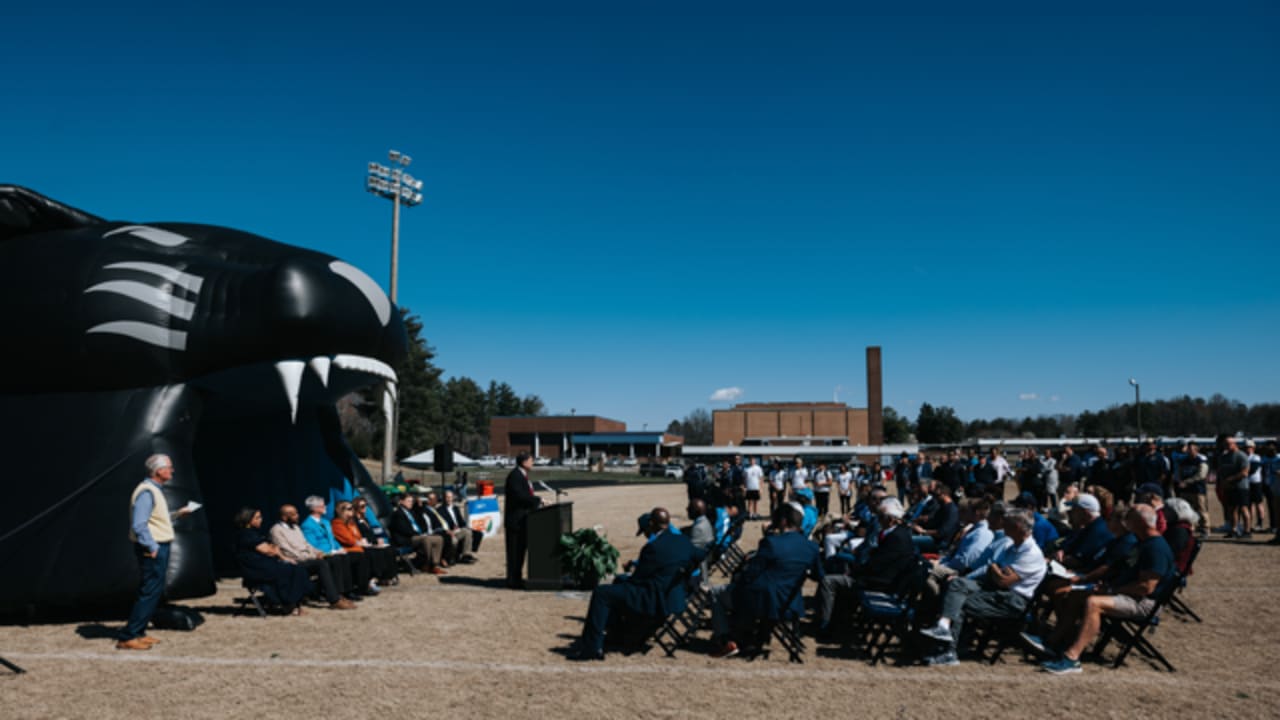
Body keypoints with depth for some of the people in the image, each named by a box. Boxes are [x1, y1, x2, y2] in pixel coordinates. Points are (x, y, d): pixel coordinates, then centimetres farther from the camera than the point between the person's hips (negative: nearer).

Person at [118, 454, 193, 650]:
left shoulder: (156, 490, 16)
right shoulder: (146, 492, -17)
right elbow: (139, 525, -23)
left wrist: (177, 514, 16)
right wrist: (152, 548, -20)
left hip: (159, 547, 10)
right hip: (152, 550, -10)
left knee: (154, 592, 13)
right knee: (149, 593, -8)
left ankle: (138, 632, 20)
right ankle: (127, 637, -3)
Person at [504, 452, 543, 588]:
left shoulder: (524, 475, 15)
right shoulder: (514, 476, -16)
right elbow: (520, 496, -24)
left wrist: (536, 503, 6)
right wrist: (538, 500, -16)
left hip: (523, 519, 10)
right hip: (515, 519, -10)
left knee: (521, 549, 14)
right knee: (515, 551, -3)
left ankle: (517, 579, 21)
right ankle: (512, 581, 3)